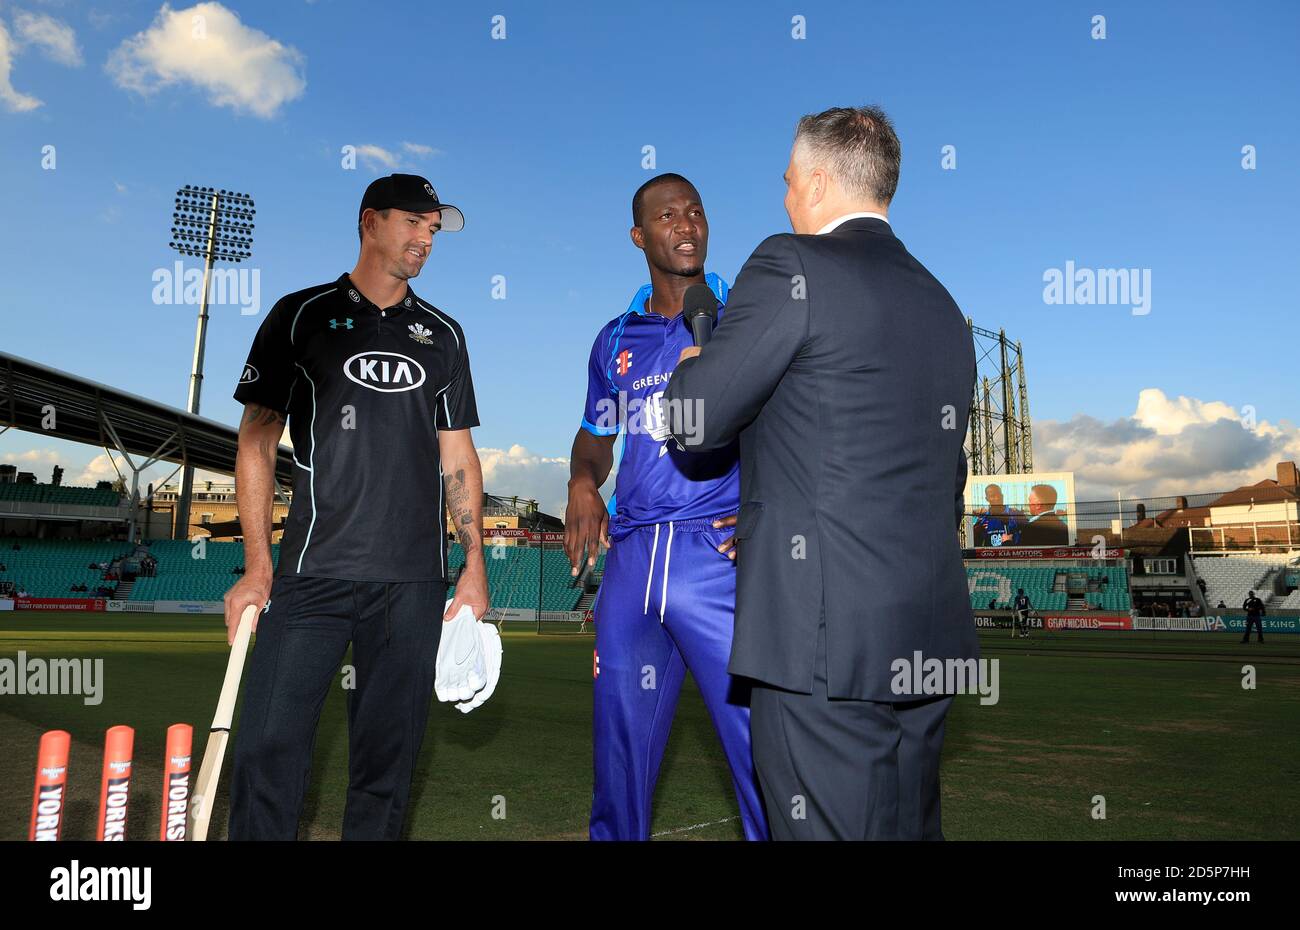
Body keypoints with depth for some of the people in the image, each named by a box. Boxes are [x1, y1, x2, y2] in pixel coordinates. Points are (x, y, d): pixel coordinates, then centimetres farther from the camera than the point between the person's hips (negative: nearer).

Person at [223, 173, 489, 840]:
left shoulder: (441, 334, 15)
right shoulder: (301, 316, 7)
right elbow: (257, 439, 4)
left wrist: (475, 564, 7)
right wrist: (257, 565, -4)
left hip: (414, 583, 2)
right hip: (313, 569, -2)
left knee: (387, 759, 7)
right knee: (267, 750, -6)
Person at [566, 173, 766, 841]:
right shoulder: (615, 341, 16)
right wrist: (582, 485, 5)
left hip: (721, 557, -4)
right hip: (631, 559, 4)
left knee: (761, 743, -6)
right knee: (620, 741, 13)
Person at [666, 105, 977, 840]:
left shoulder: (791, 266, -9)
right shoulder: (942, 304, 16)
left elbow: (695, 424, -8)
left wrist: (691, 366, 14)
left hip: (825, 637, -8)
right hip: (930, 640, 9)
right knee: (913, 826, 18)